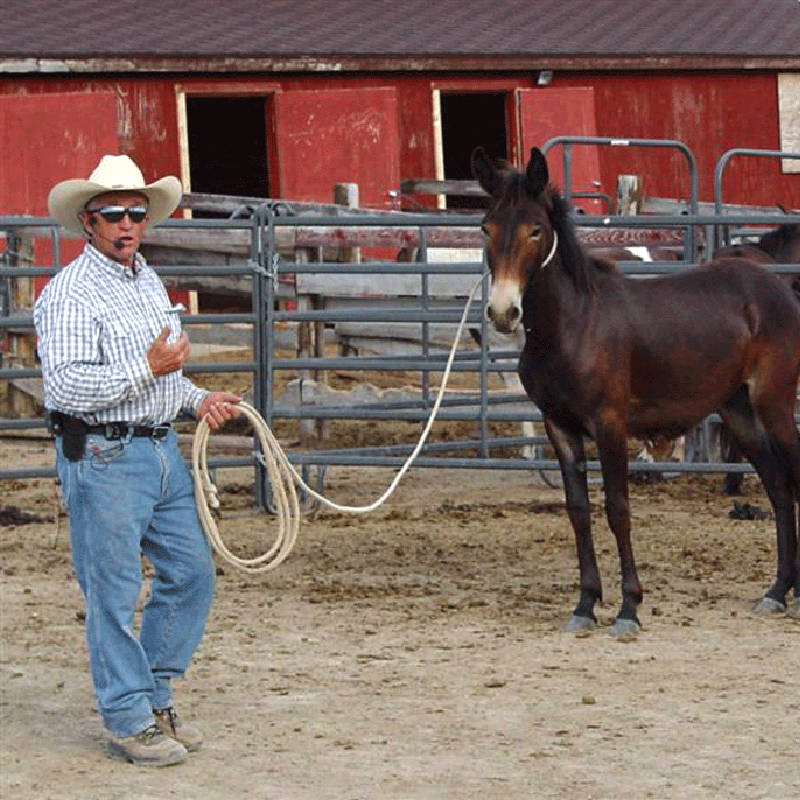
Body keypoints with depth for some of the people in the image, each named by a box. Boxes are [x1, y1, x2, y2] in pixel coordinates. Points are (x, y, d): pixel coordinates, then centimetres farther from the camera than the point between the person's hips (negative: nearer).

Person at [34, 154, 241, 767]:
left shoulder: (149, 280, 15)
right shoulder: (71, 293, -13)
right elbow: (66, 384, -23)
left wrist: (197, 399, 13)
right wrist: (149, 368, -22)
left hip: (161, 449, 9)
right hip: (103, 458, -9)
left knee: (191, 574, 11)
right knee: (114, 592, -2)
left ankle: (155, 697, 24)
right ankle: (130, 722, 6)